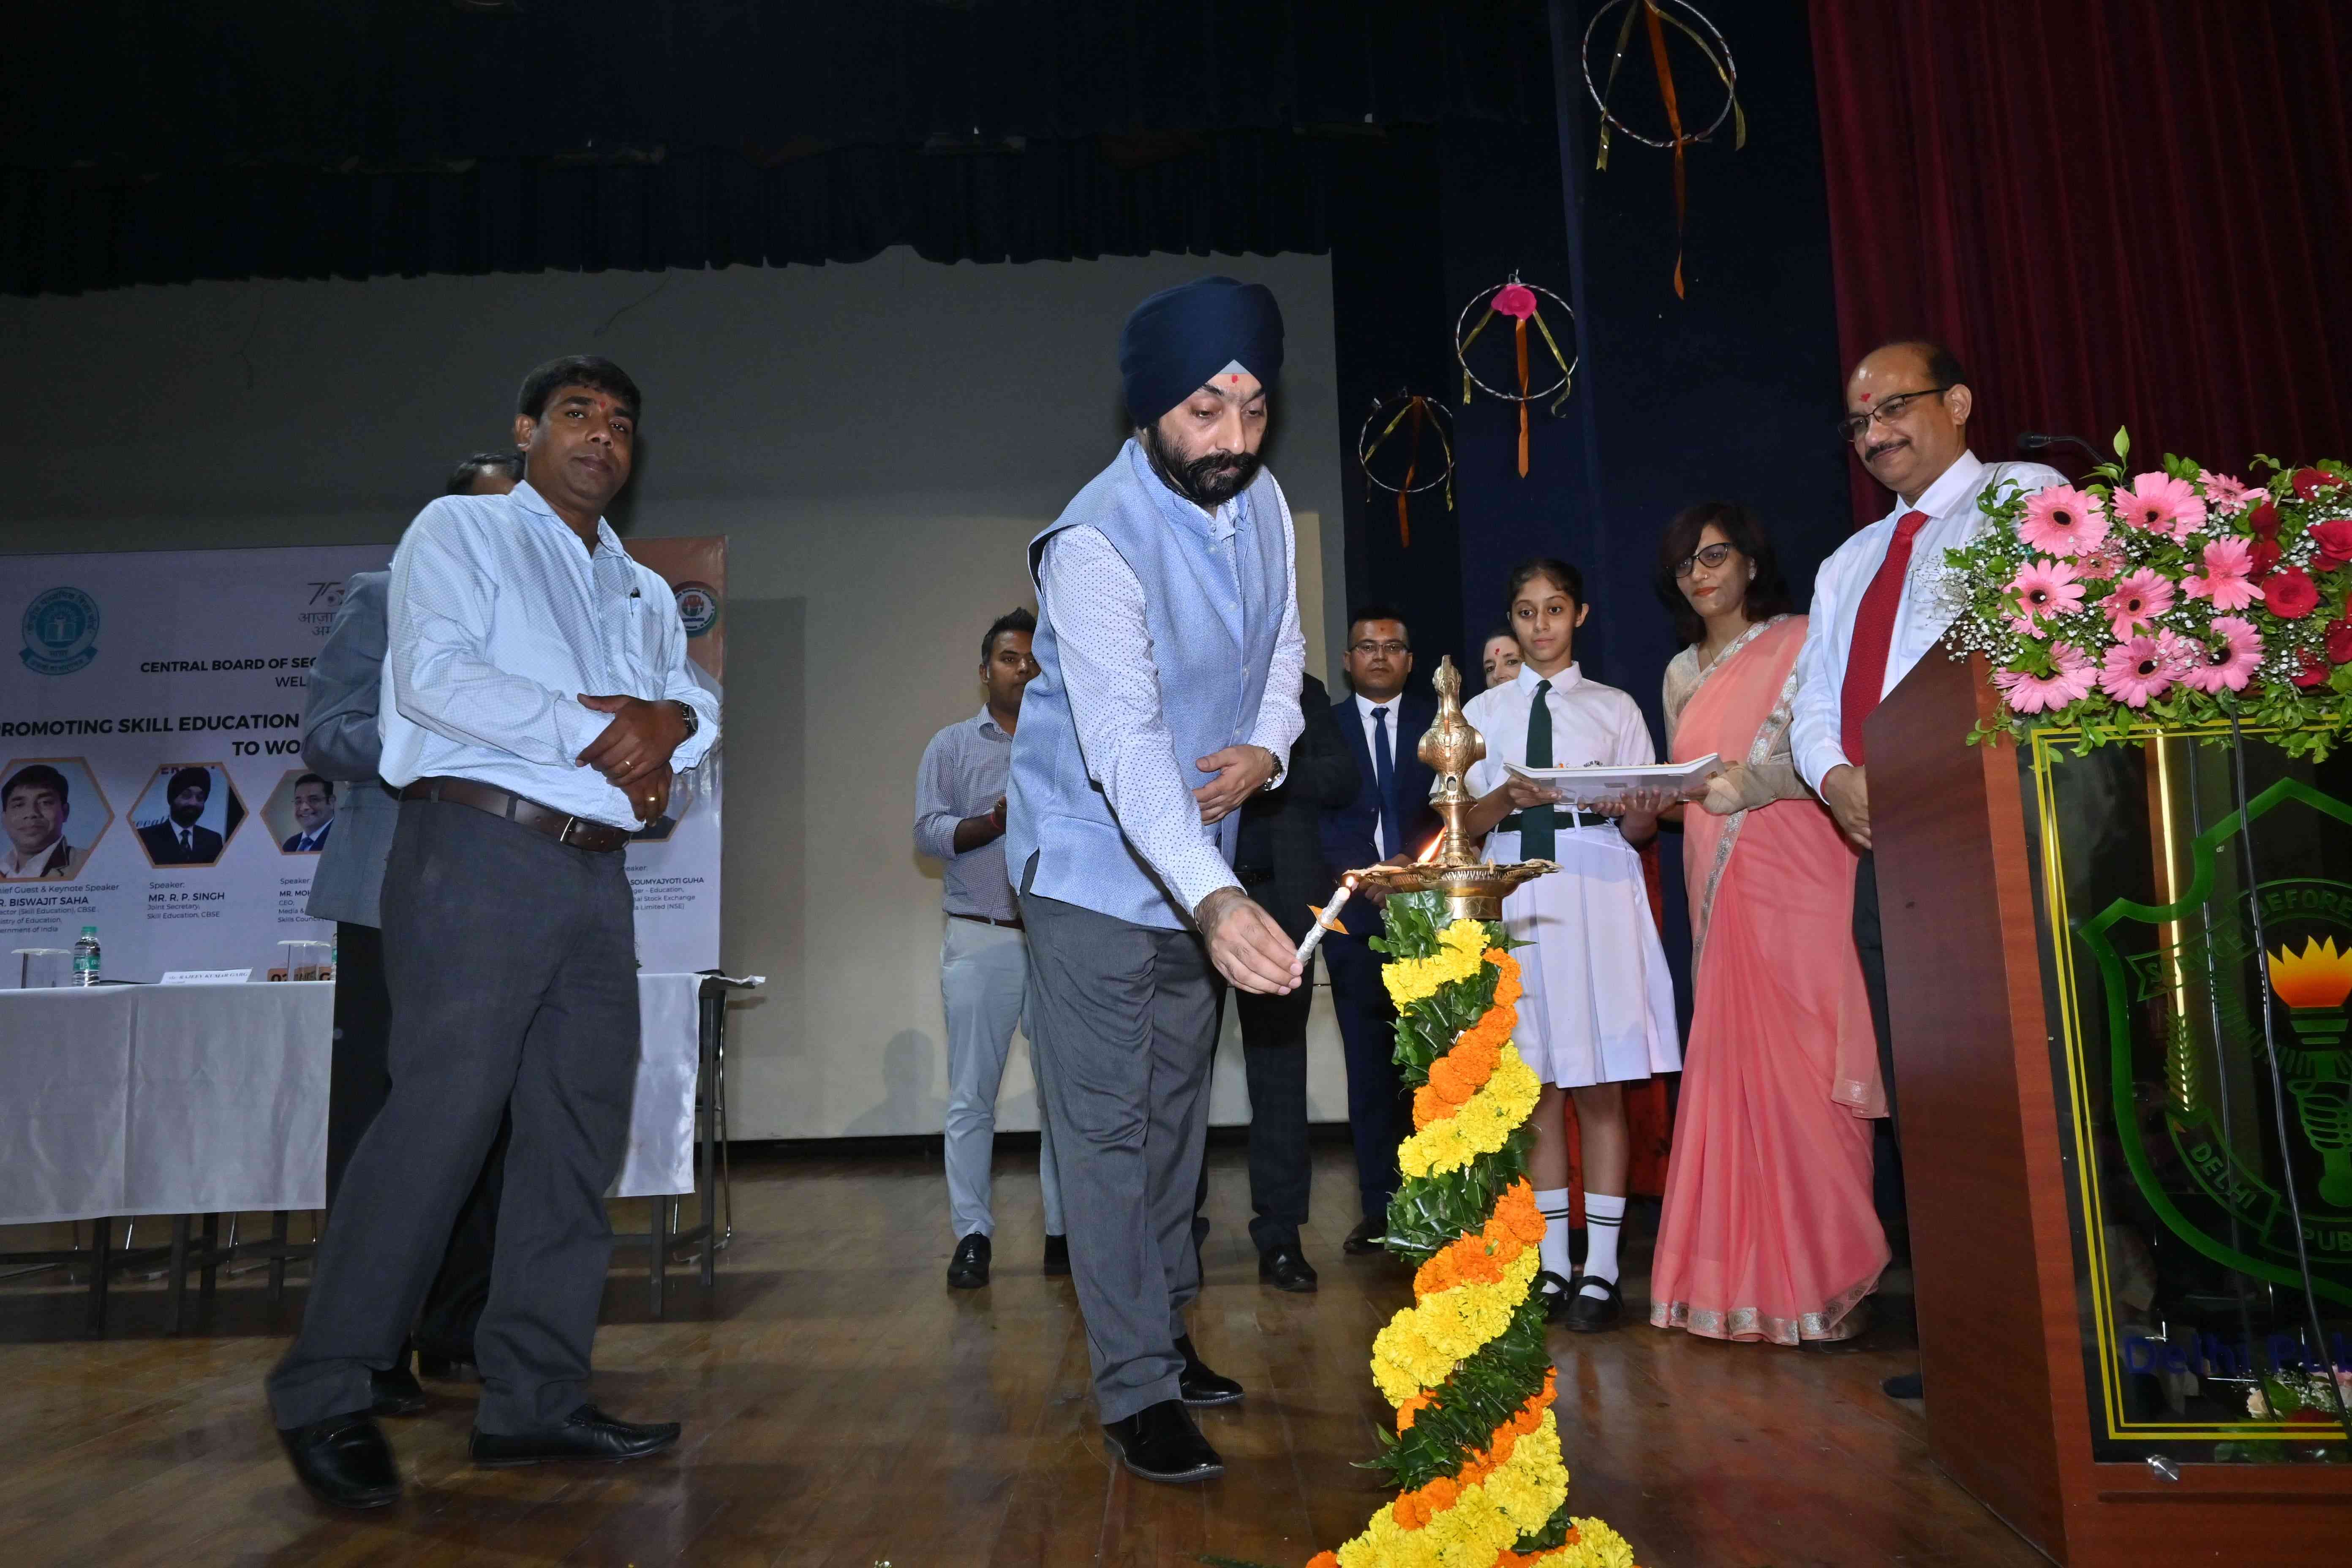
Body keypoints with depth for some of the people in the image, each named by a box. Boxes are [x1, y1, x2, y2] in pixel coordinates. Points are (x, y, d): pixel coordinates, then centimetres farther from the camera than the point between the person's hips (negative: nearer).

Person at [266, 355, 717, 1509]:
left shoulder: (647, 593, 25)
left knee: (582, 1131, 4)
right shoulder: (461, 530, 6)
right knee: (441, 1115, -9)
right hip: (483, 851, -6)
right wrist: (591, 732, -12)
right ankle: (324, 1395, 5)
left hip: (597, 872, 7)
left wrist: (667, 720, -9)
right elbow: (434, 676, -9)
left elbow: (696, 701, 14)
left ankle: (533, 1400, 12)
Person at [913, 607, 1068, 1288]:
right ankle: (971, 1235, 8)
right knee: (971, 1093, 0)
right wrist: (999, 821, -15)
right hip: (980, 941, -1)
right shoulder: (951, 746, 10)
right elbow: (929, 832, -1)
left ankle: (1064, 1230, 11)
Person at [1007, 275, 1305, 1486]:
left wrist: (1268, 747, -10)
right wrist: (1216, 899, -51)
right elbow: (1125, 748, -37)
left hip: (1198, 867, 7)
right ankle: (1138, 1394, 8)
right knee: (1108, 1127, -4)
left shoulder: (1262, 500, -4)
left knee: (1176, 1112, 17)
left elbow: (1283, 639, 11)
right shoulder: (1096, 544, -27)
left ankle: (1164, 1332, 33)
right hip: (1097, 866, -7)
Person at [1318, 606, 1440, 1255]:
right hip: (1357, 915, 1)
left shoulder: (1436, 721, 11)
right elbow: (1320, 819, 4)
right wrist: (1365, 874, -10)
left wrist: (1413, 865, -12)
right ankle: (1380, 1206, 9)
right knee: (1369, 1066, 3)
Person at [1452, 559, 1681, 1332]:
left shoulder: (1615, 708, 13)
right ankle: (1551, 1263, 10)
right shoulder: (1482, 712, 16)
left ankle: (1600, 1268, 2)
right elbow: (1465, 823, 8)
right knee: (1536, 1089, 3)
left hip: (1597, 893, -1)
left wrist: (1638, 818, -15)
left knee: (1601, 1088, -3)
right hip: (1515, 900, 1)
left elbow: (1642, 828, 8)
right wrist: (1508, 798, -12)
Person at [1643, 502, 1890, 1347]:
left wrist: (1753, 782, -22)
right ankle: (1751, 1278, 8)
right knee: (1733, 1065, 2)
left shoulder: (1801, 643, 2)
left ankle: (1826, 1281, 1)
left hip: (1795, 882, -5)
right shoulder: (1682, 674, 19)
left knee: (1803, 1069, -8)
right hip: (1719, 889, 5)